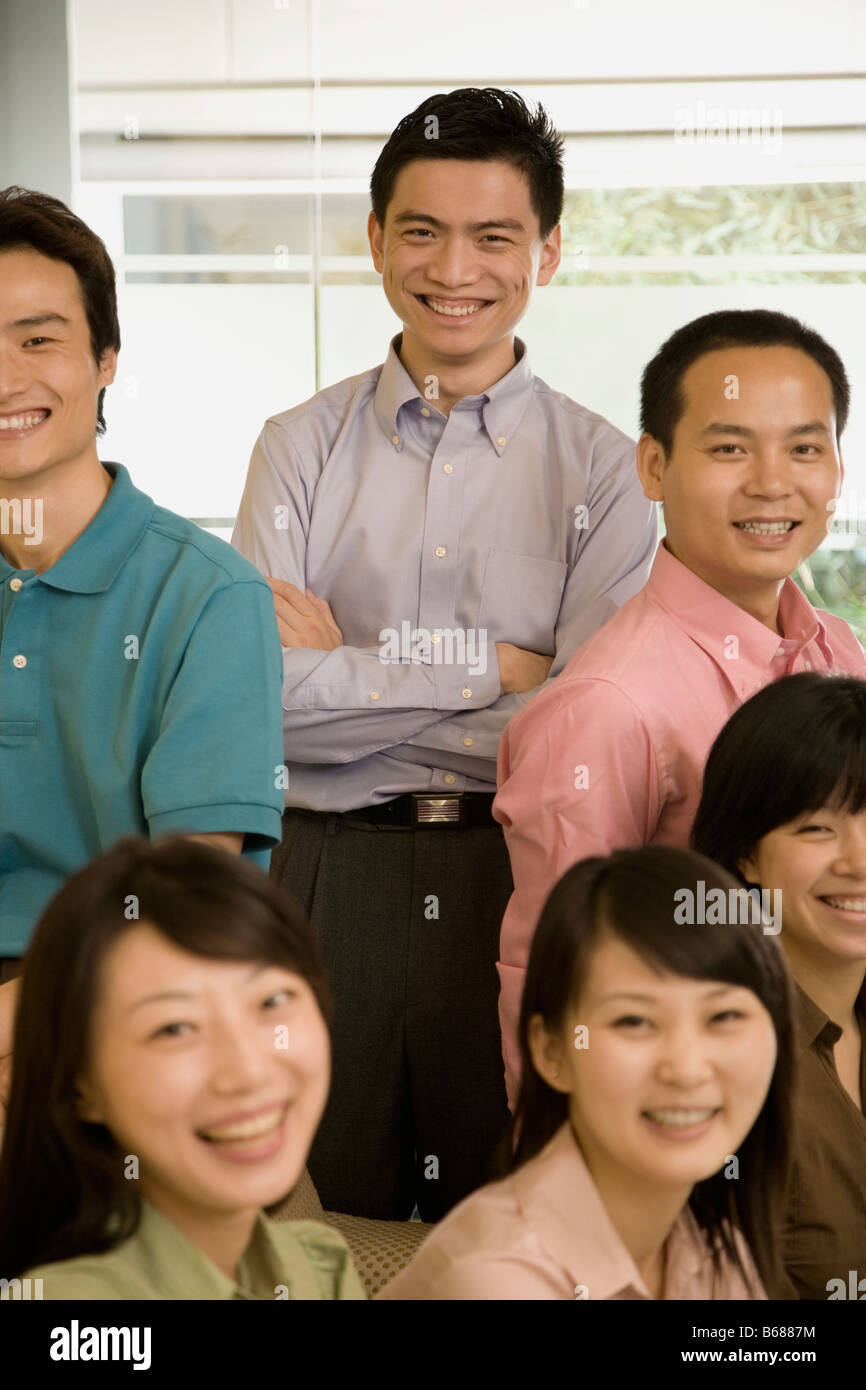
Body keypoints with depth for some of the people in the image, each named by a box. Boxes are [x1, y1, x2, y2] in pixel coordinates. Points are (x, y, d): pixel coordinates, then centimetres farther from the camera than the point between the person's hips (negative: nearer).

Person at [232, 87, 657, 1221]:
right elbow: (258, 695, -9)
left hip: (523, 883, 0)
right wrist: (492, 669, -9)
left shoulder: (599, 466, 3)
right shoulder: (303, 448, 5)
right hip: (330, 879, 1)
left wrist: (354, 668, -8)